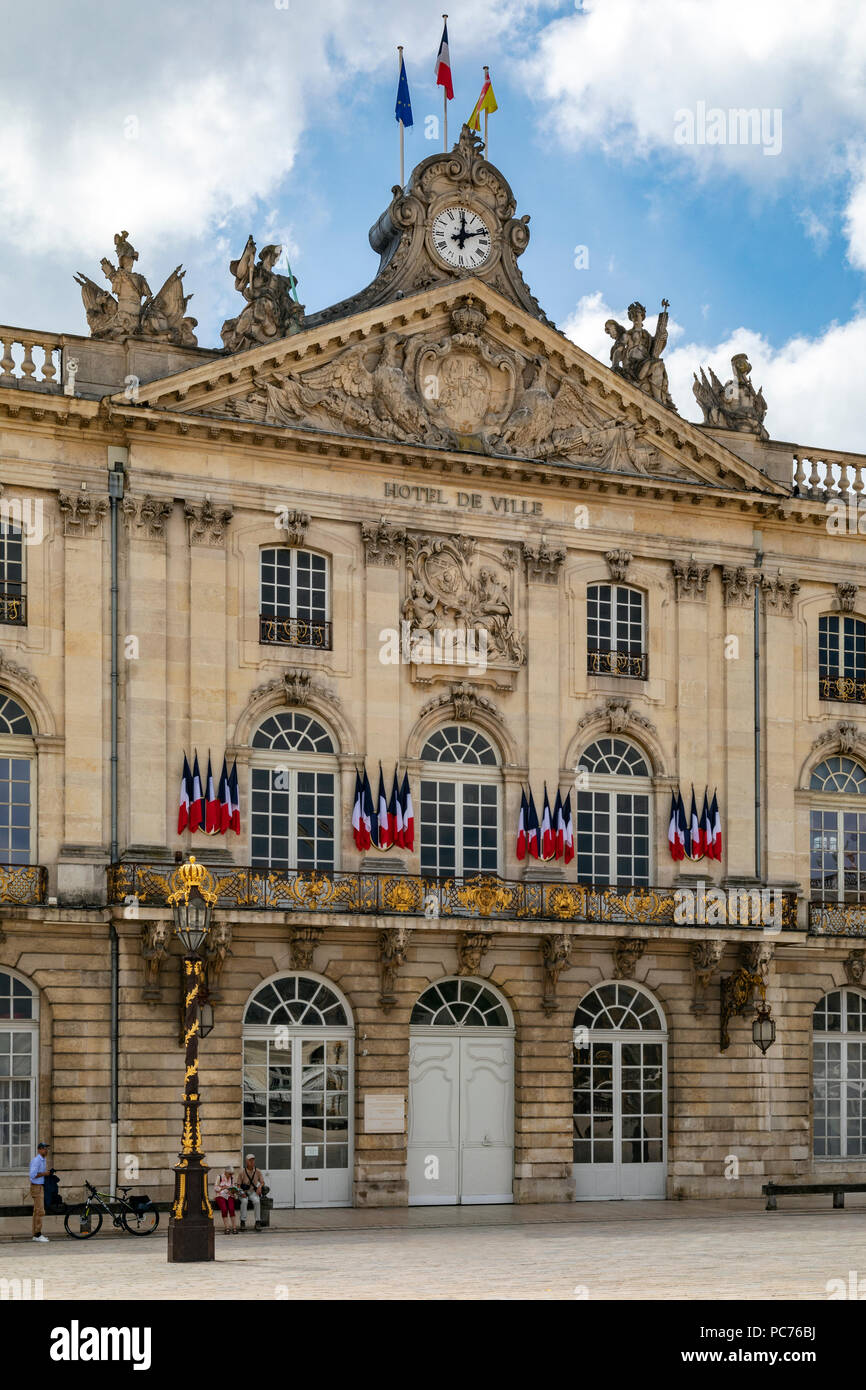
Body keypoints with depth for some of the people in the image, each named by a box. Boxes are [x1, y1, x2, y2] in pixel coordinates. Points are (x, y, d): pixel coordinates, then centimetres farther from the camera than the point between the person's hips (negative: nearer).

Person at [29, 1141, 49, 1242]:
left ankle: (36, 1234, 14)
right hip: (37, 1187, -10)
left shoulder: (42, 1159, 14)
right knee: (40, 1211, -12)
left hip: (40, 1187, 10)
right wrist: (45, 1173, -18)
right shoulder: (37, 1160, -17)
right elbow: (33, 1175, -24)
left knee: (37, 1211, 11)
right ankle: (38, 1234, -11)